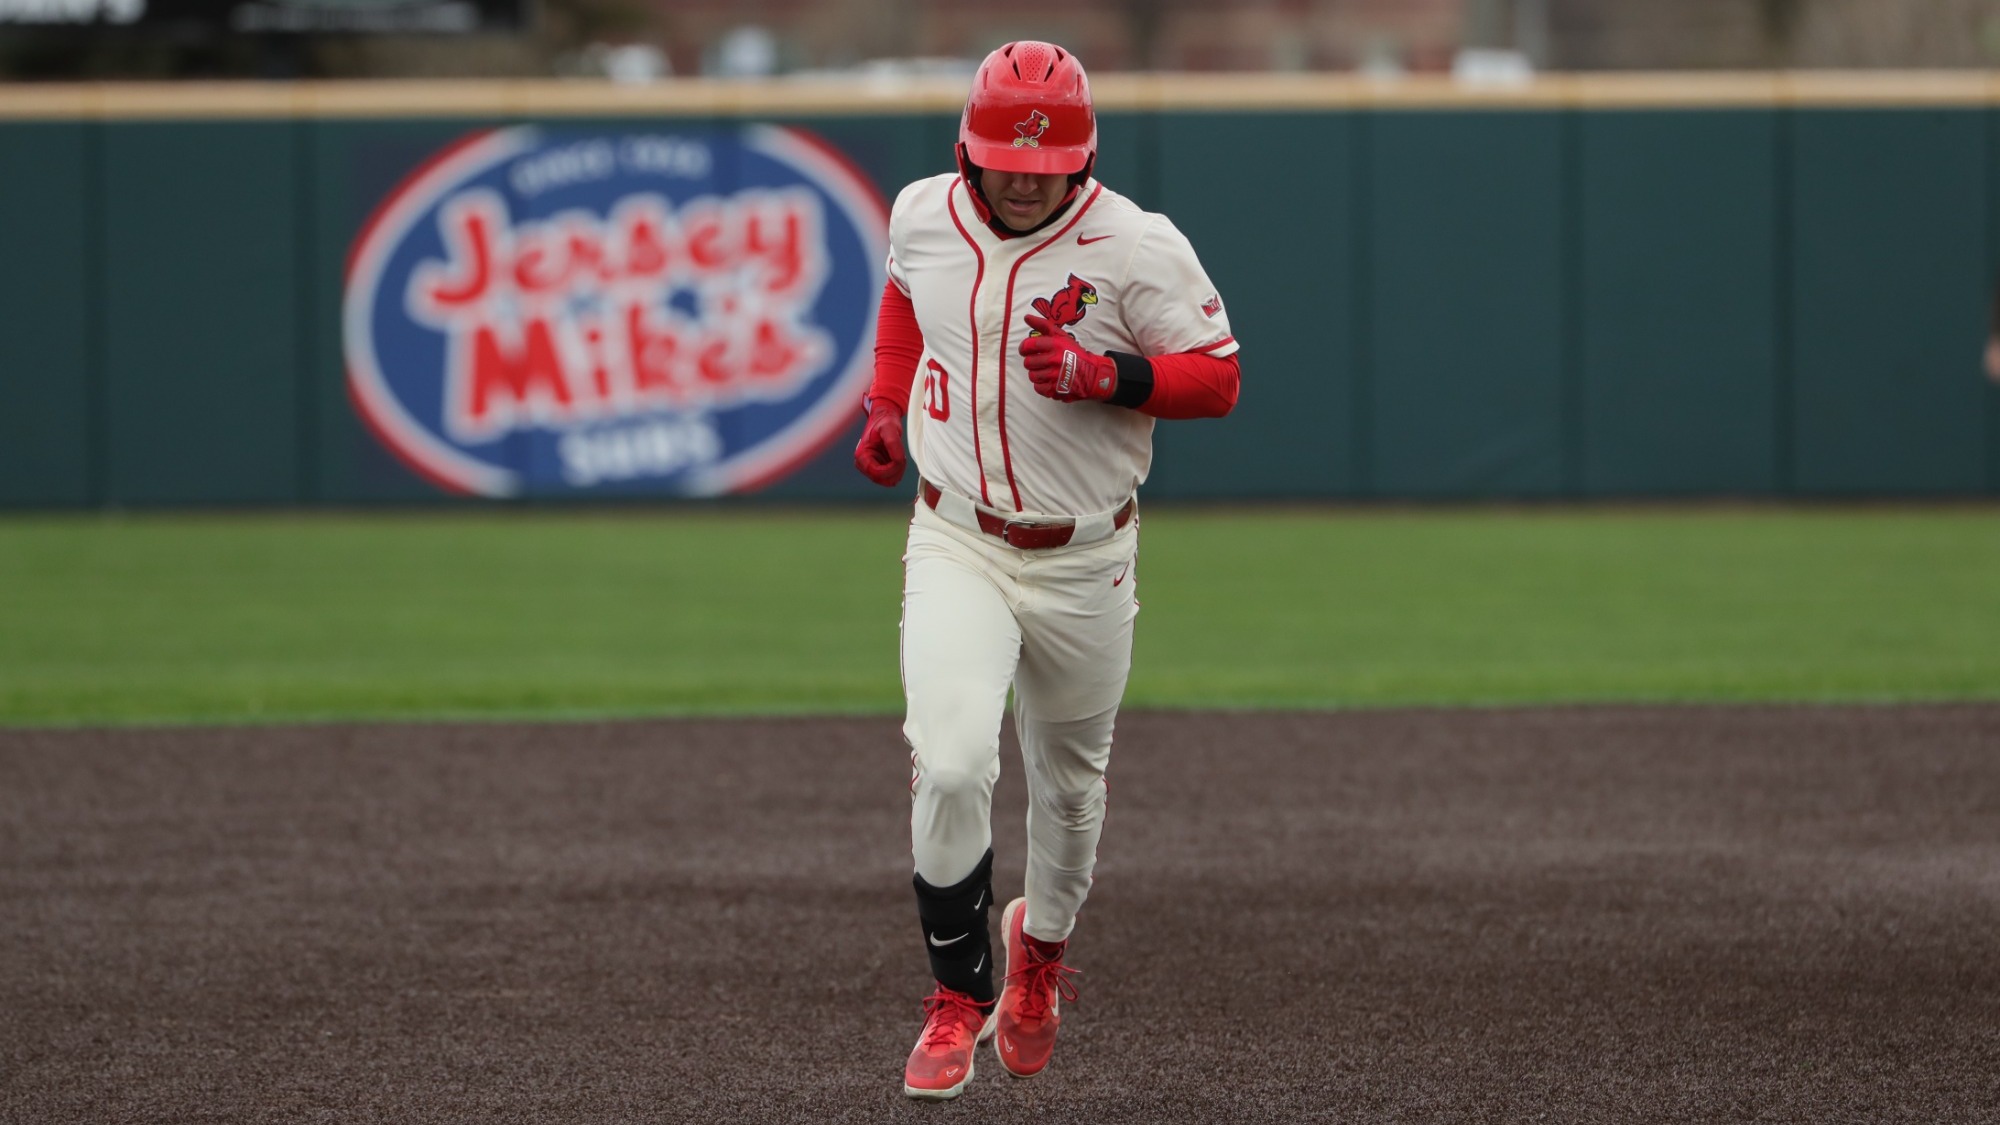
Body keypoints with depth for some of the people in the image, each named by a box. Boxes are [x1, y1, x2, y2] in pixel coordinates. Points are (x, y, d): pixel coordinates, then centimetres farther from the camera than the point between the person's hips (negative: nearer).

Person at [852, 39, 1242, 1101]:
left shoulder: (1135, 247, -16)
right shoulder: (924, 216, -5)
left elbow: (1218, 378, -14)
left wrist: (1102, 375, -29)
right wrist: (887, 406, 9)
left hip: (1084, 563, -1)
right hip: (957, 546, 1)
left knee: (1069, 784, 17)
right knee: (950, 767, -20)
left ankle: (1043, 941, 48)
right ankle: (958, 995, -3)